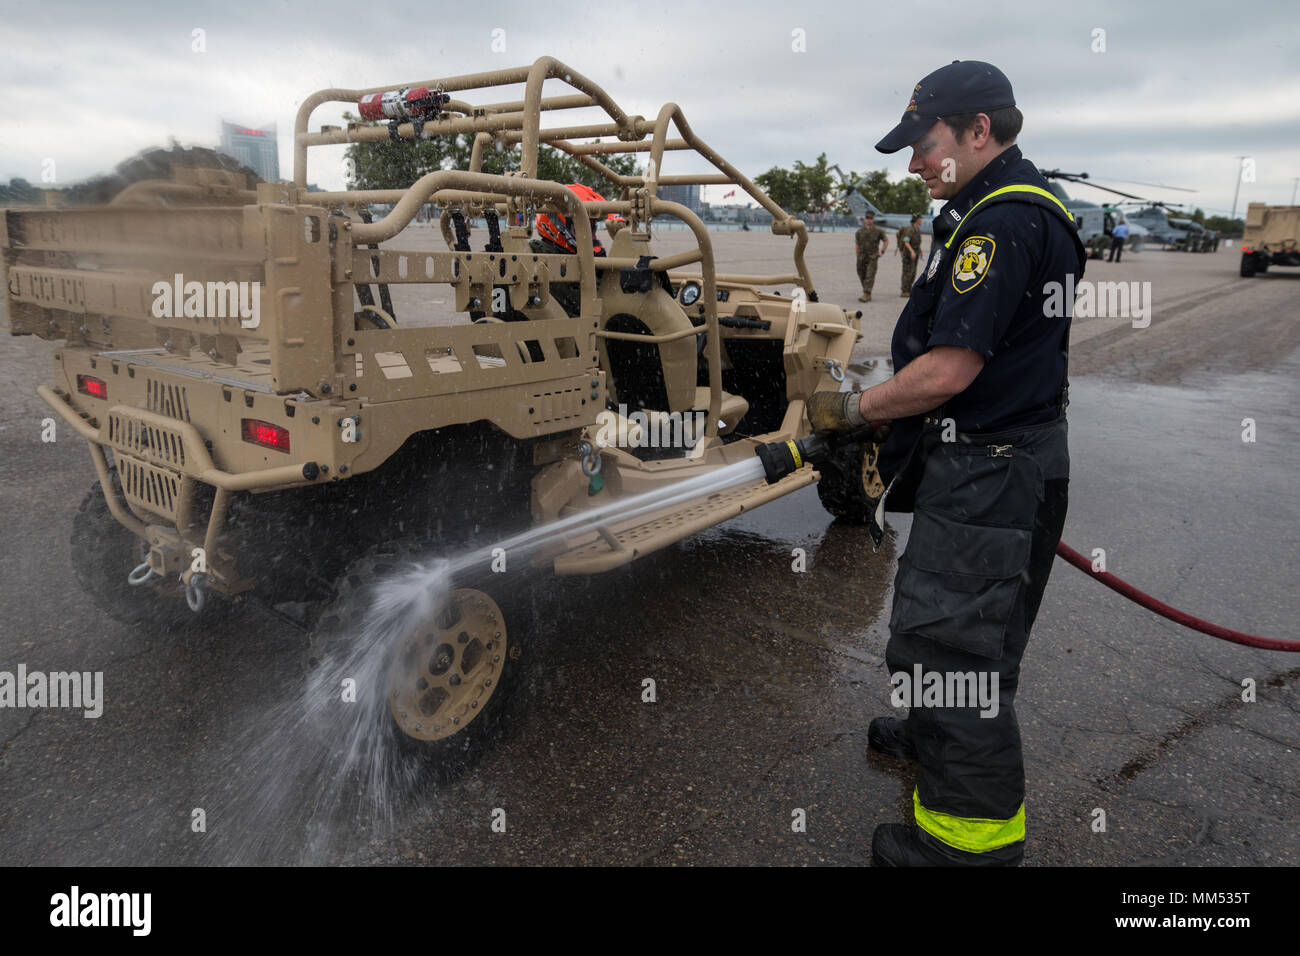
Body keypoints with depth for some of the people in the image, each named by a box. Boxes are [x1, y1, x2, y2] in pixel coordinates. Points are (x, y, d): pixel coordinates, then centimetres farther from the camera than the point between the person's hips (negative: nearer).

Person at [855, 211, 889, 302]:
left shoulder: (878, 230, 0)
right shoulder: (859, 231, 5)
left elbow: (886, 241, 12)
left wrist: (882, 252, 3)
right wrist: (858, 256, 11)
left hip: (873, 257, -3)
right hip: (862, 257, 3)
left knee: (870, 276, -13)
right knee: (862, 276, 7)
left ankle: (866, 295, -19)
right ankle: (869, 295, 20)